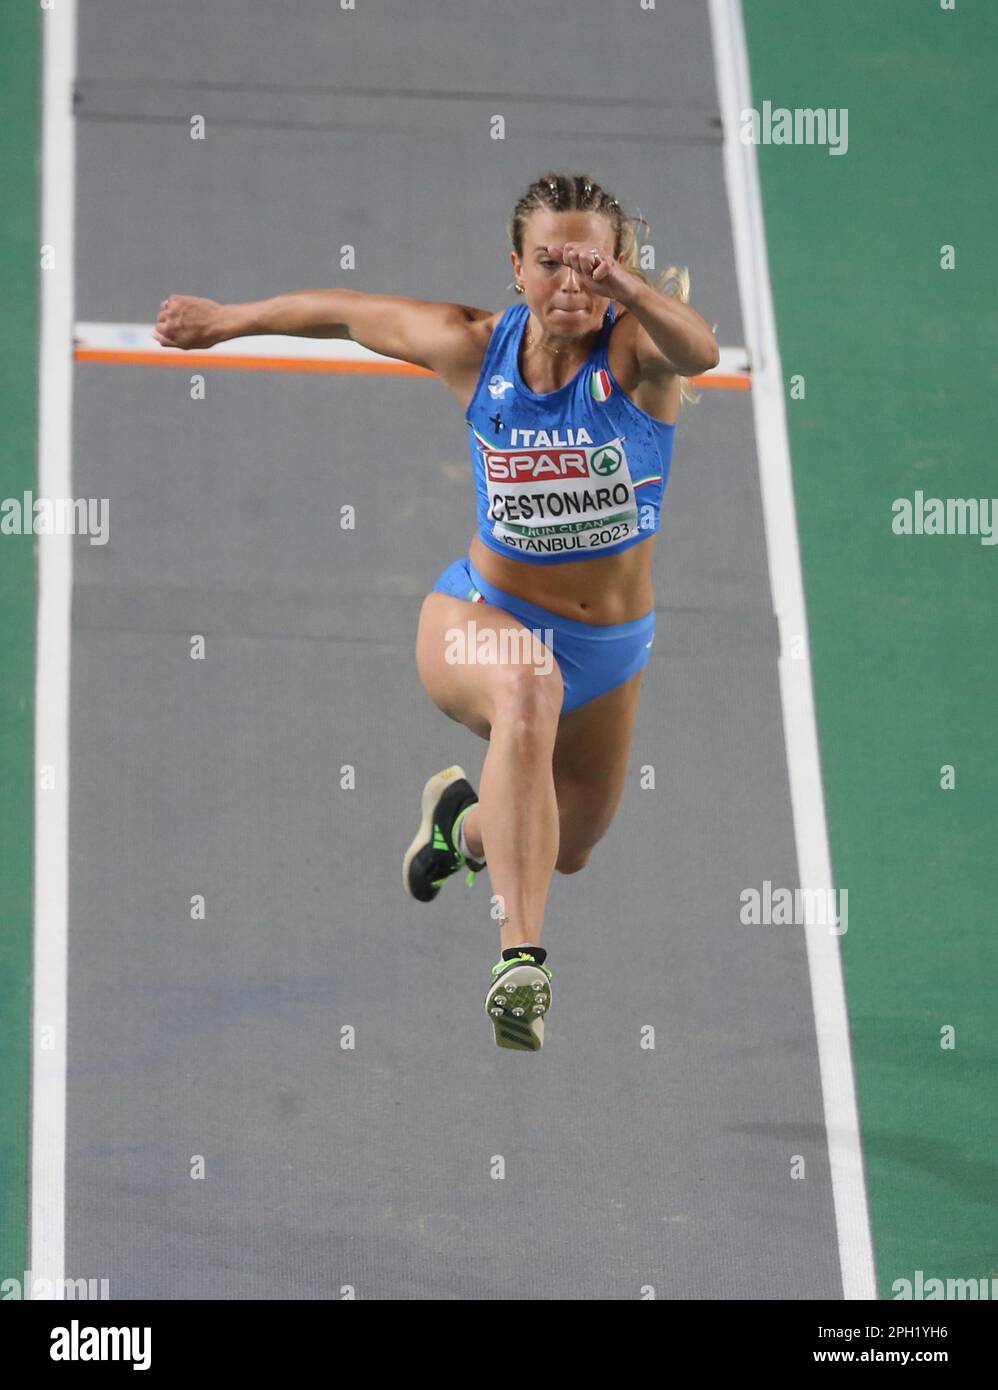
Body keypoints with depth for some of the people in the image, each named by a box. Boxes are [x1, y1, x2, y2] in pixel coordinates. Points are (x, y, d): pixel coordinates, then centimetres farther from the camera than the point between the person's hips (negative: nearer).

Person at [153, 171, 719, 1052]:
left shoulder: (634, 348, -17)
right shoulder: (475, 347, -12)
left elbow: (698, 351, -43)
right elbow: (350, 313, 5)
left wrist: (629, 288, -63)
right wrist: (228, 320, 17)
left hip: (612, 649, 2)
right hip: (477, 616, -2)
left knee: (563, 853, 22)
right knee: (531, 687, -40)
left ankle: (463, 818, 58)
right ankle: (521, 960, -46)